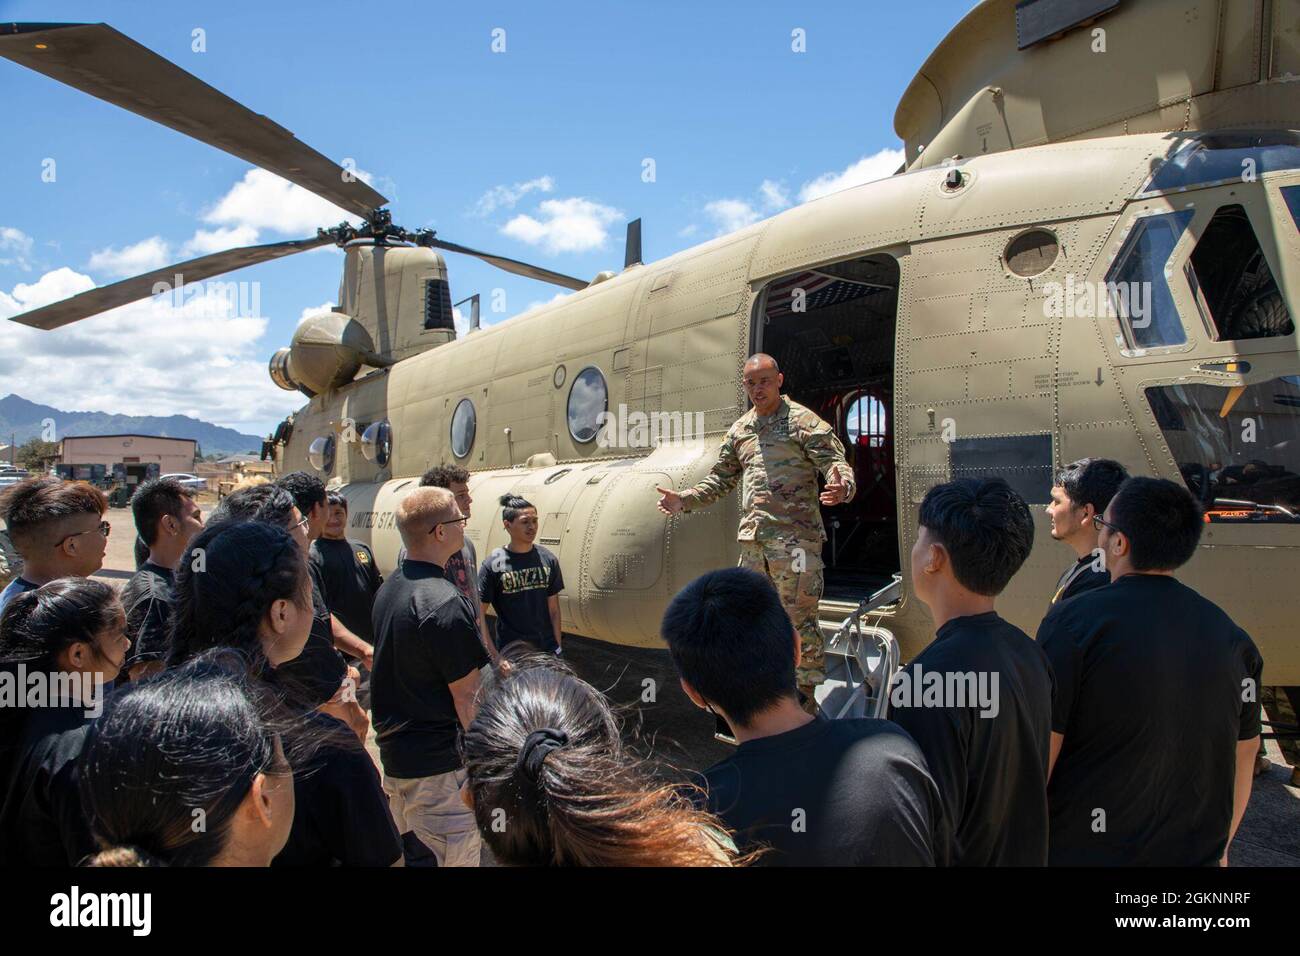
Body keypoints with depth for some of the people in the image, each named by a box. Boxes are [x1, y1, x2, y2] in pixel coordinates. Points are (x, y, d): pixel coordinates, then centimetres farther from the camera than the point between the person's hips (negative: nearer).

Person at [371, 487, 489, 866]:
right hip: (439, 764, -9)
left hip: (393, 751, 9)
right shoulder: (444, 602, -22)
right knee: (455, 856, 2)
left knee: (406, 852, 22)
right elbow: (466, 696, -19)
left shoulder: (389, 589, 7)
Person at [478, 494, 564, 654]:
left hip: (547, 648, 3)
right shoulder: (492, 564, -10)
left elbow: (554, 610, 3)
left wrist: (558, 646, 2)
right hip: (510, 651, -3)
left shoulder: (548, 559, -1)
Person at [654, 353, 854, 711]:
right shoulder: (739, 430, 15)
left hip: (795, 537, -7)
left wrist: (842, 488, -32)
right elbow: (720, 480, 23)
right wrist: (684, 500, 10)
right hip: (752, 540, 7)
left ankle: (807, 695, 9)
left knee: (799, 619, -3)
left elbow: (837, 463, -10)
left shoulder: (803, 422, -3)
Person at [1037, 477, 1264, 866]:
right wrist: (1219, 843, 22)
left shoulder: (1073, 621, -17)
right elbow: (1243, 754, 8)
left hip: (1083, 848, -4)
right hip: (1195, 851, 5)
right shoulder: (1232, 637, -1)